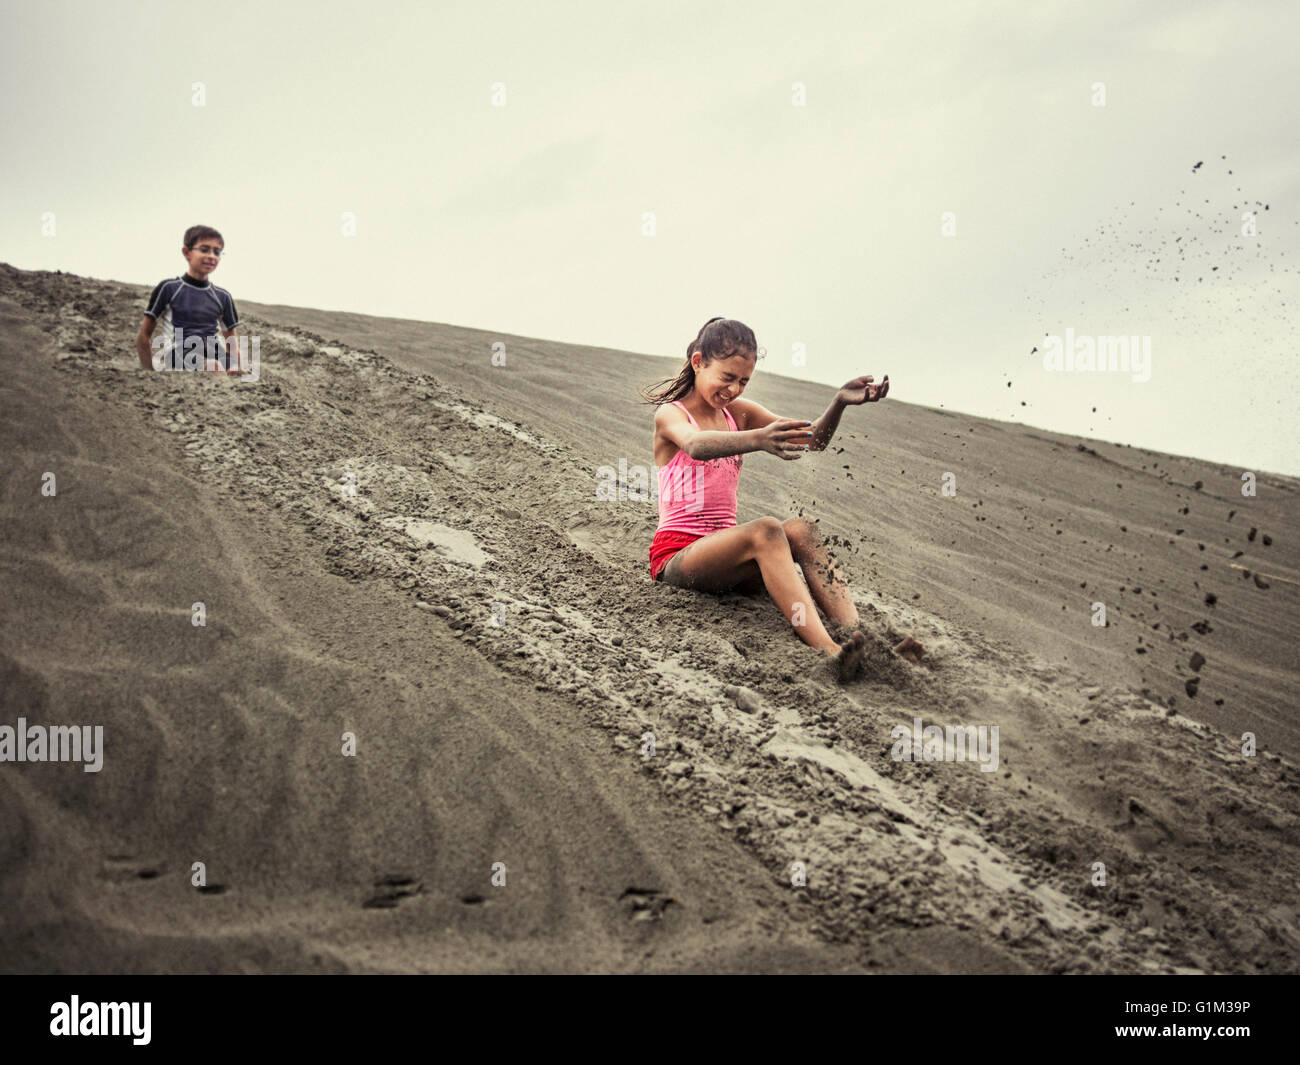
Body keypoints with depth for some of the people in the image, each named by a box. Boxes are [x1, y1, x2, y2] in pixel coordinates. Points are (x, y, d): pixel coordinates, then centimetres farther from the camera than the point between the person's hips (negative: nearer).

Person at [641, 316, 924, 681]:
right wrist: (756, 439, -50)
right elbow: (696, 446, -31)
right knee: (765, 530, -33)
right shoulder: (671, 414, -4)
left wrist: (840, 402, -15)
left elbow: (812, 440, 6)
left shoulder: (738, 412, 16)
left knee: (802, 529, -23)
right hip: (676, 554, -6)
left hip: (722, 550, 6)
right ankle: (828, 649, -52)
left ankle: (857, 635, -41)